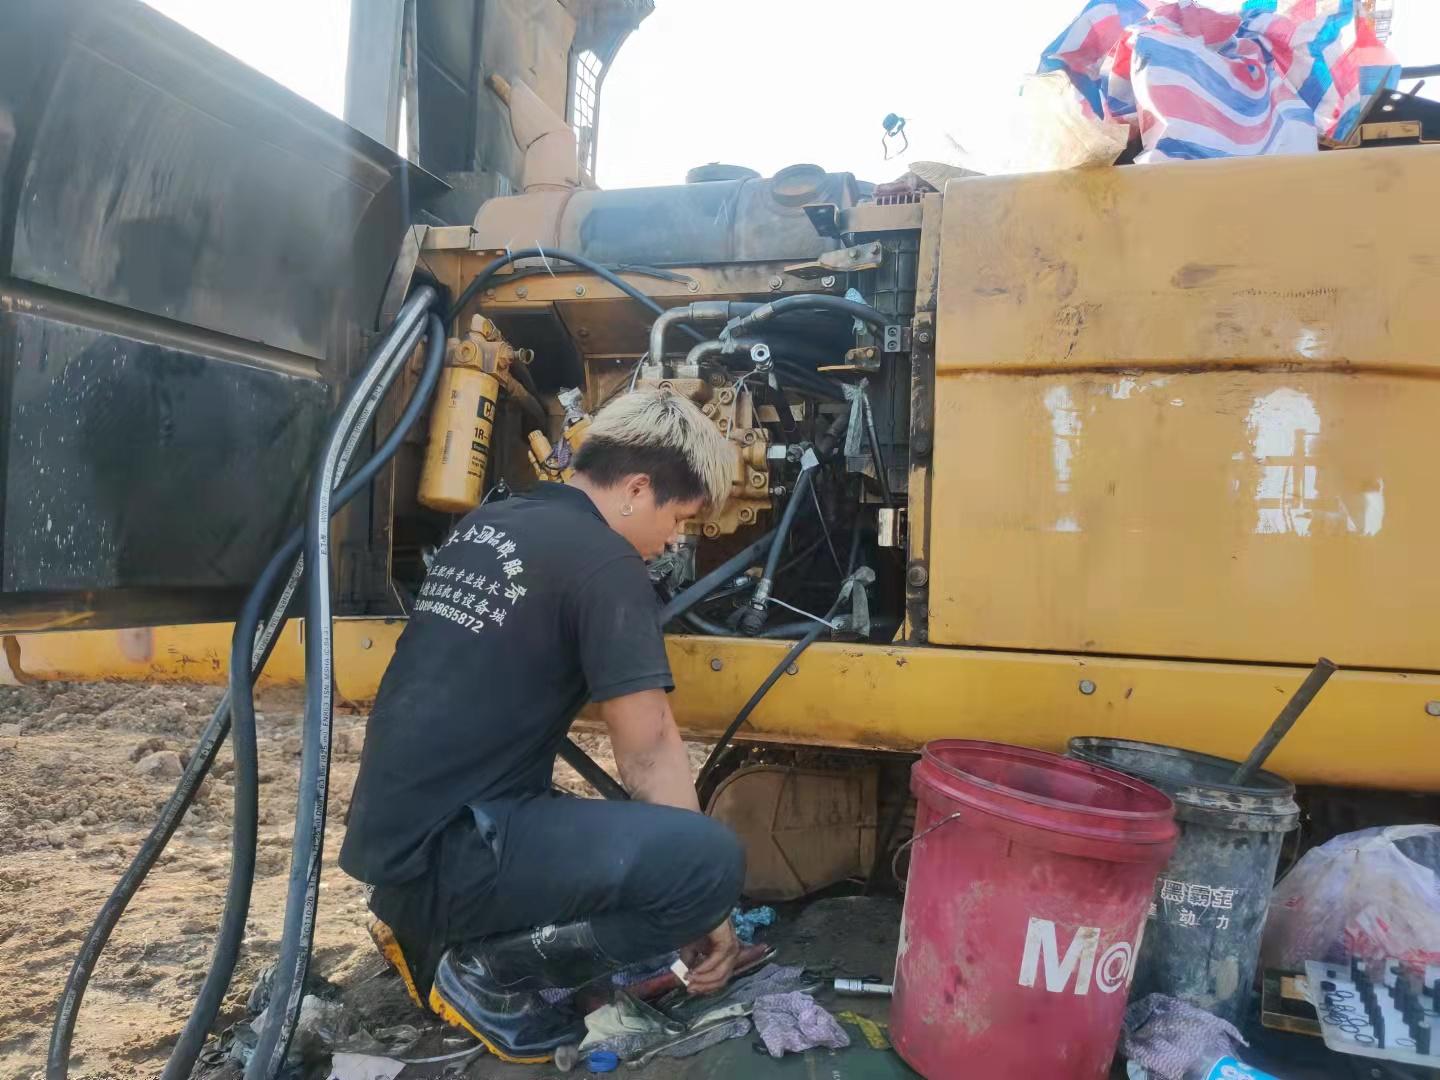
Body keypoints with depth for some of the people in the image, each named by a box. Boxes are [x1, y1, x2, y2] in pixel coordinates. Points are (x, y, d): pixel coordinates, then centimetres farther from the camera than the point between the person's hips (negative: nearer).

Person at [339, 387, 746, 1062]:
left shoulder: (484, 524, 14)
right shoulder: (604, 563, -12)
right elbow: (649, 753, -12)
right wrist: (707, 908, -1)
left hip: (390, 829, 9)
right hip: (444, 849, -9)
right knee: (713, 859, -19)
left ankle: (421, 927, 18)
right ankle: (489, 969, -4)